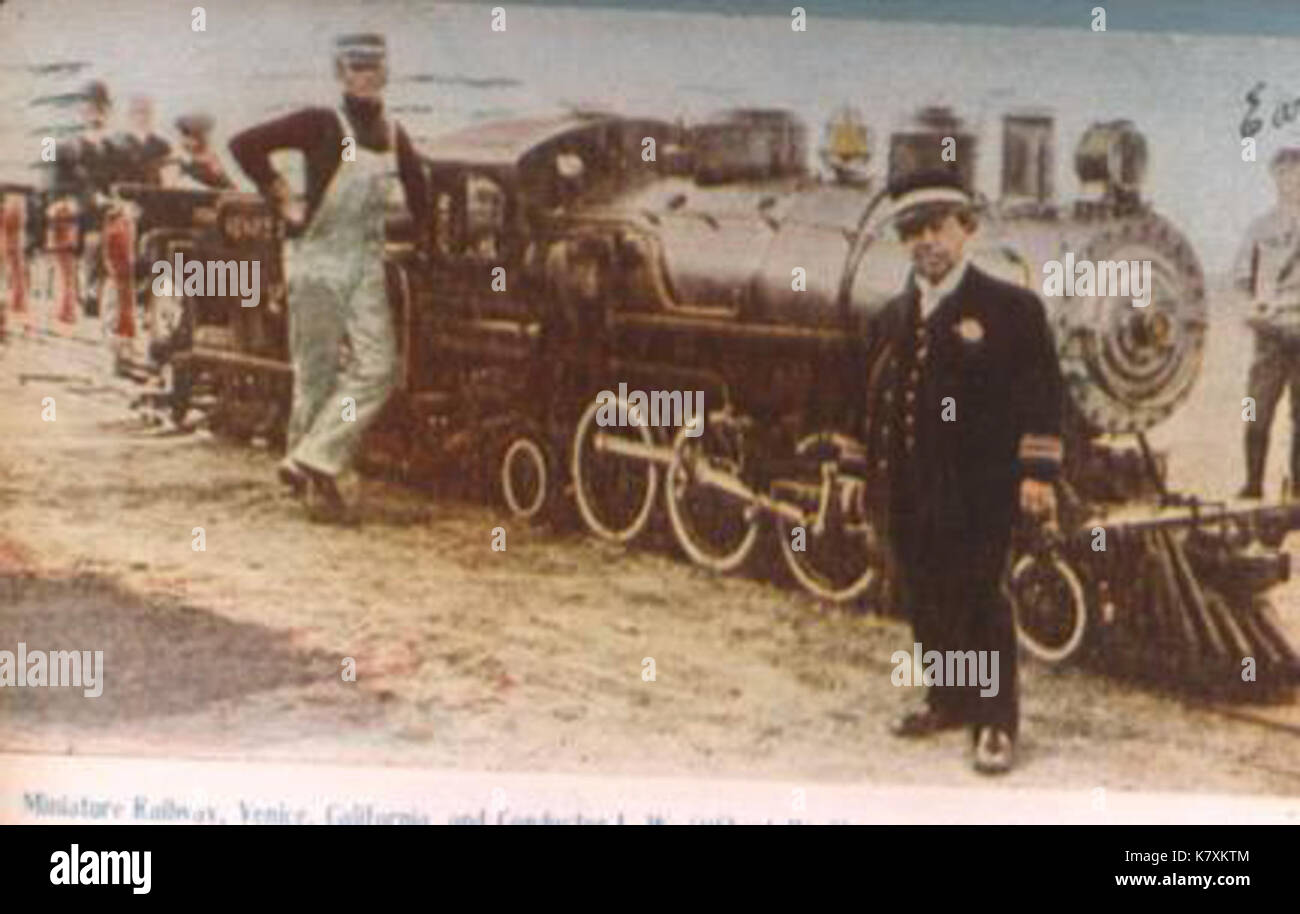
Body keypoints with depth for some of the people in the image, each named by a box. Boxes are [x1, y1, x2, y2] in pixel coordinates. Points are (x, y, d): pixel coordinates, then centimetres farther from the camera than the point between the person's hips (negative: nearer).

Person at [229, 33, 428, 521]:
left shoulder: (393, 135, 7)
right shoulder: (321, 125, -9)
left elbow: (417, 188, 23)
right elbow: (245, 145, -14)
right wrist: (282, 201, -11)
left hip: (366, 262, 5)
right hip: (317, 259, -5)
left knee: (377, 367, -5)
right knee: (316, 371, 1)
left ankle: (309, 462, 2)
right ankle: (318, 481, 11)